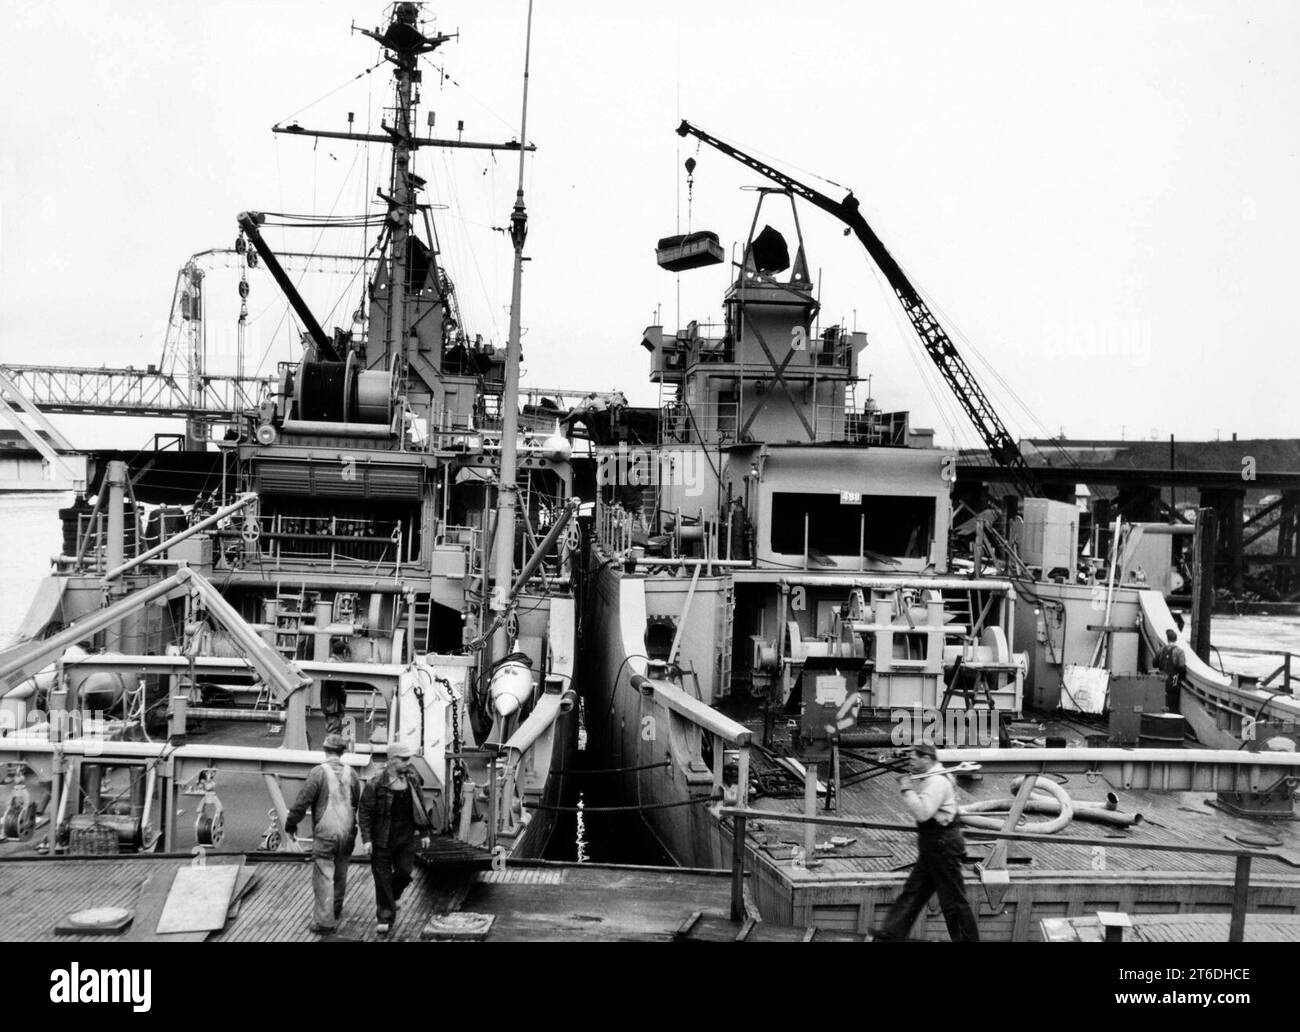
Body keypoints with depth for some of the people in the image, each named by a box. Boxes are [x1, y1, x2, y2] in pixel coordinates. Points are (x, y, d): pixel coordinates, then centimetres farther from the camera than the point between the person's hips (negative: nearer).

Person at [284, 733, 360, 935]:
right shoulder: (351, 773, 1)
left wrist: (291, 824, 0)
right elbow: (357, 804, 11)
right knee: (340, 874, 20)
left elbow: (303, 801, -13)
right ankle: (336, 910, 38)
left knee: (324, 877, 0)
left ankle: (325, 921, -1)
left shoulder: (319, 772, -13)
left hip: (325, 833, -5)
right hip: (346, 833, 5)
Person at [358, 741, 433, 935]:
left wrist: (424, 832, 10)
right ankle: (384, 917, 14)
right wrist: (366, 839, -13)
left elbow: (420, 806, 10)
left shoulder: (412, 778, 1)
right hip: (382, 837, -4)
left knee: (404, 873, 4)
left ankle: (389, 900, 34)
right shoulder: (376, 783, -13)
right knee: (383, 877, 2)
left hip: (406, 837, 4)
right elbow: (365, 811, -9)